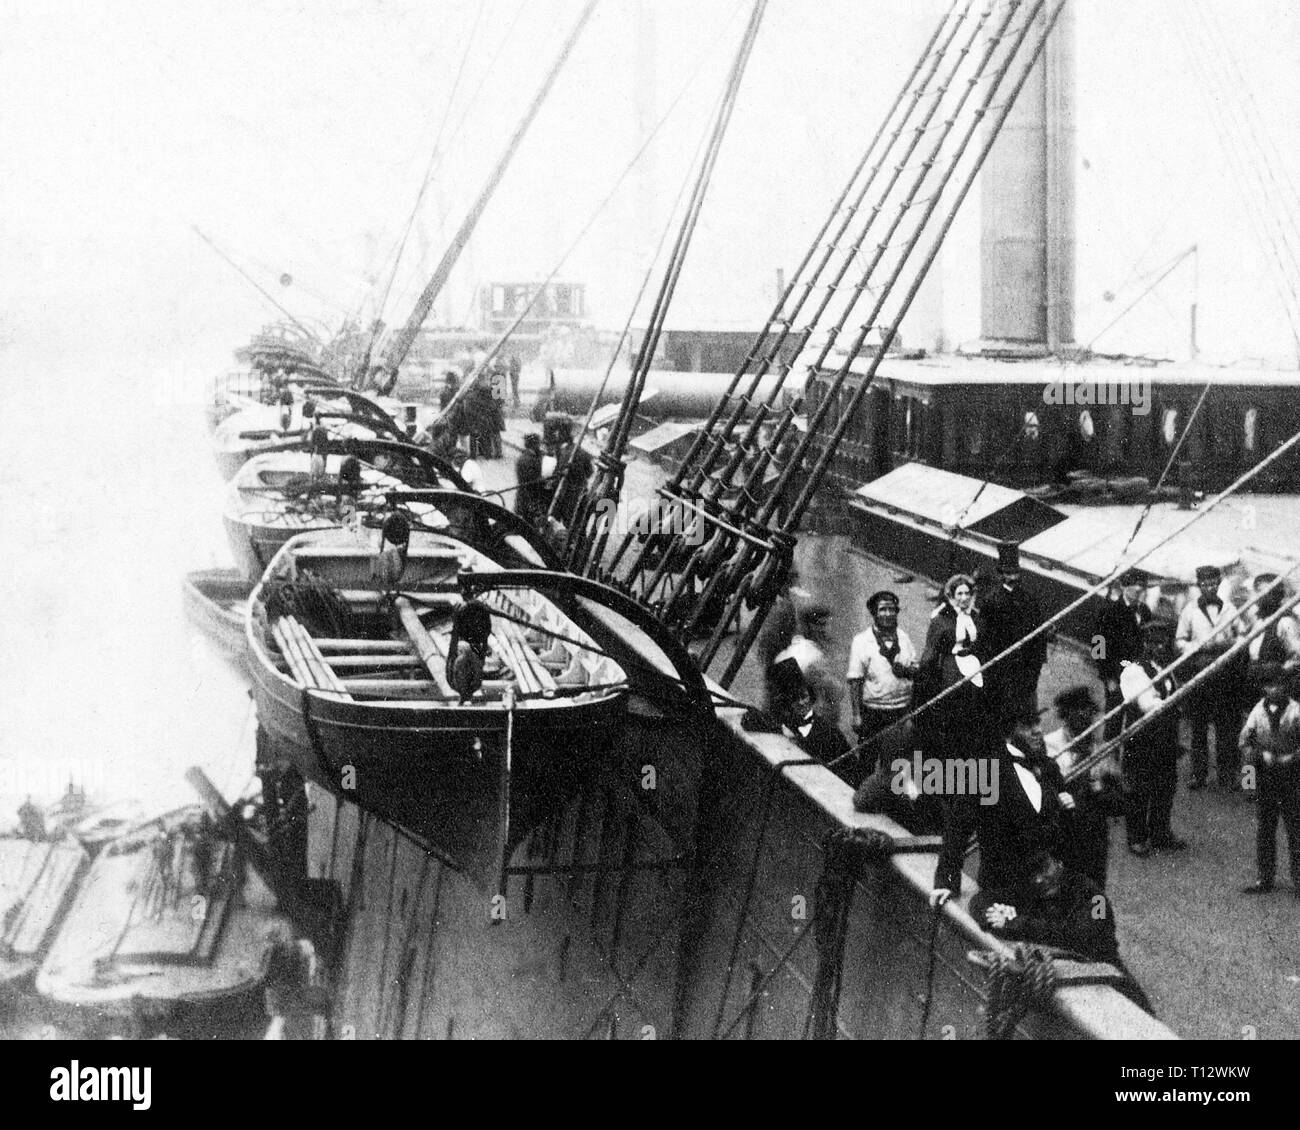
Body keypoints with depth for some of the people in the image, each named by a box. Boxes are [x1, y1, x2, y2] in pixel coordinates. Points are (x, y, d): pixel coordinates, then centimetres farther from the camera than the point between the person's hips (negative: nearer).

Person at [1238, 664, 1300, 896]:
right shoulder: (1259, 710, 4)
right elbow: (1244, 741, 4)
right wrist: (1261, 756, -11)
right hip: (1265, 777, 3)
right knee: (1264, 829, 9)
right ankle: (1264, 878, 19)